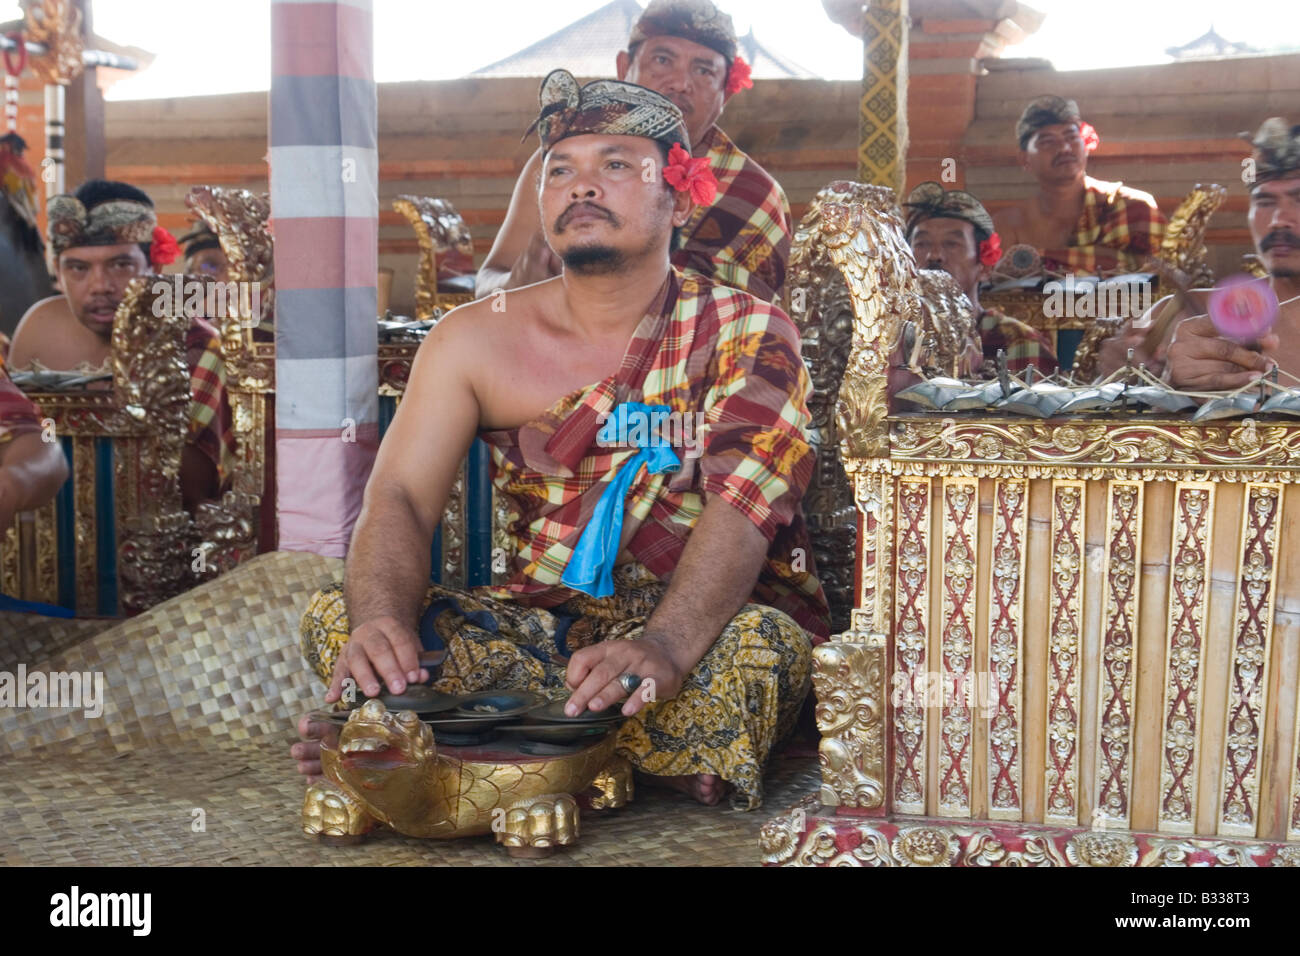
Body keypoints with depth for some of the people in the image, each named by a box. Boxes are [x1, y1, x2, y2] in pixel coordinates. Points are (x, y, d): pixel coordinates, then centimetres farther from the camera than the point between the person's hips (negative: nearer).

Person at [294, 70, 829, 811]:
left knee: (760, 646, -37)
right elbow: (400, 499, -7)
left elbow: (743, 506, -21)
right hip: (547, 623, 3)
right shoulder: (475, 340, 3)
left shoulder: (746, 333, -5)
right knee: (336, 618, -17)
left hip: (703, 628, -2)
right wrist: (383, 622, -31)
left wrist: (664, 650, -41)